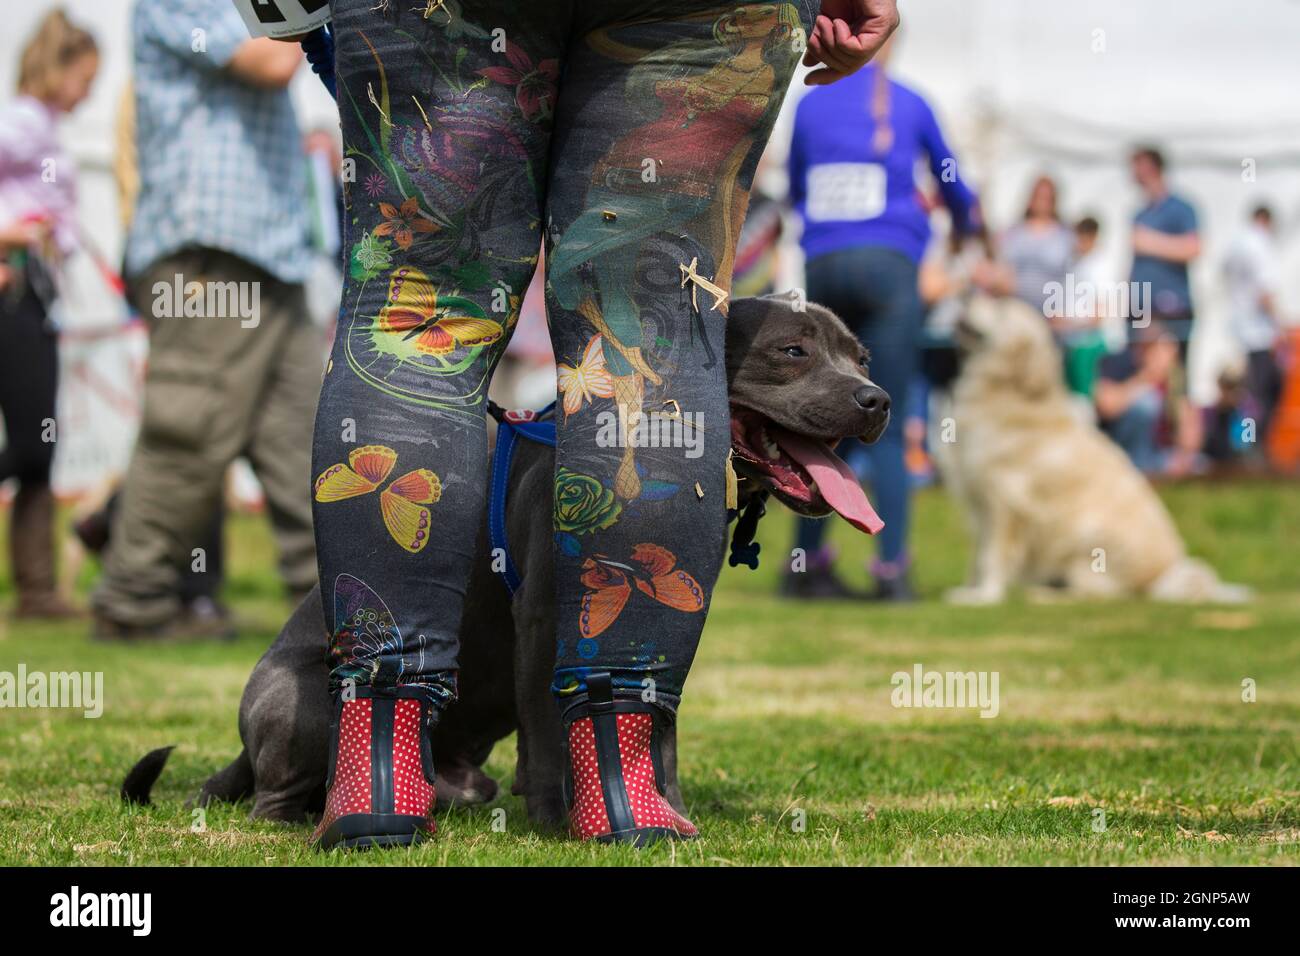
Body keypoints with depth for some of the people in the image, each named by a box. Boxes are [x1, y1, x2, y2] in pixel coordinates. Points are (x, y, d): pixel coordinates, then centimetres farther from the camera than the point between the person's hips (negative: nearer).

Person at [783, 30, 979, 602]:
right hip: (888, 262, -2)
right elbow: (950, 182, 22)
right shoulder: (908, 104, 7)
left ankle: (807, 564, 8)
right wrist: (964, 223, 44)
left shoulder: (810, 105, 11)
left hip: (823, 268, 2)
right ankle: (891, 571, -9)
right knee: (886, 429, -3)